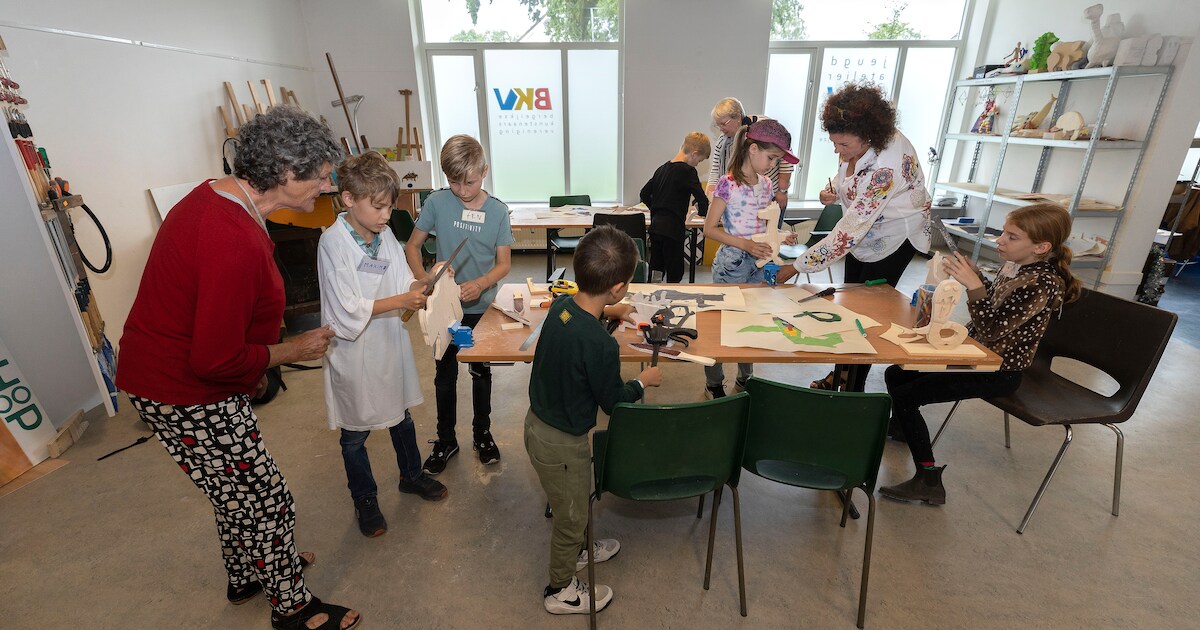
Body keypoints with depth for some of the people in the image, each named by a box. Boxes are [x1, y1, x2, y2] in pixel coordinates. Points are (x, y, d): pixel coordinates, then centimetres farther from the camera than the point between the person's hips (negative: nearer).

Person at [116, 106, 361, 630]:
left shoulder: (216, 195, 2)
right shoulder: (236, 241, -33)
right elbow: (217, 360, -29)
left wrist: (253, 364, 17)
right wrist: (293, 350, -14)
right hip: (186, 395, -10)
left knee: (240, 492, 24)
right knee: (266, 501, 5)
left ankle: (247, 574, 46)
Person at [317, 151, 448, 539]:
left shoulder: (385, 235, -1)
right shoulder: (333, 243, -20)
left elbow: (403, 284, 3)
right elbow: (348, 311, -22)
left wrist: (425, 283, -17)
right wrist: (402, 300, -26)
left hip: (390, 344, 6)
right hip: (354, 351, -5)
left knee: (401, 416, 22)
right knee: (355, 433, 14)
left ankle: (411, 476, 45)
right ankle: (365, 500, 36)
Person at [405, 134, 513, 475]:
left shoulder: (498, 210, -9)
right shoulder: (437, 202, -9)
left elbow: (503, 264, -7)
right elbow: (412, 246, -1)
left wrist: (480, 284, -26)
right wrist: (423, 278, -20)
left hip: (482, 307, 0)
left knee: (481, 372, 16)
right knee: (445, 375, 13)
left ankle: (482, 433, 37)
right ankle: (446, 440, 32)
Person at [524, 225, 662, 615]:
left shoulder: (561, 305, -11)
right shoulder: (601, 345, -34)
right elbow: (614, 403, -17)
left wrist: (606, 311, 24)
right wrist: (643, 381, -1)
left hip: (538, 422, 8)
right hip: (561, 443, -8)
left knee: (580, 495, 32)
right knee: (570, 515, 19)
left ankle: (580, 548, 59)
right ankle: (560, 591, 44)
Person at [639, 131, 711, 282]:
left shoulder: (662, 169, 12)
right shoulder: (687, 170, -8)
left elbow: (644, 194, 17)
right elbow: (702, 199, -11)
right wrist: (703, 211, 9)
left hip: (655, 227, 7)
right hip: (672, 230, -7)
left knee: (656, 272, 13)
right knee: (675, 275, 1)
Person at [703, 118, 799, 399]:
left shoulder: (766, 185, 7)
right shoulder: (728, 184, -13)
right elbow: (709, 229, -14)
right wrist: (745, 244, -24)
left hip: (758, 263, 7)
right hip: (731, 262, -6)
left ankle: (745, 379, 33)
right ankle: (714, 384, 21)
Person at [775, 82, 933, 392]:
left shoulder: (887, 165, -37)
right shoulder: (856, 145, -13)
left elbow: (850, 230, -39)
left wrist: (796, 267, -38)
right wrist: (832, 191, -14)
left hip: (895, 236, -8)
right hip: (864, 234, 8)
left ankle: (853, 388, 14)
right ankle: (840, 374, 27)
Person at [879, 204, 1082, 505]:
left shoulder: (1043, 284, -25)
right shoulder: (1015, 265, 1)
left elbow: (991, 328, -29)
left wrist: (972, 285, -35)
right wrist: (975, 274, 6)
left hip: (998, 373, -9)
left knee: (903, 397, -17)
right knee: (895, 375, 9)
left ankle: (929, 482, -6)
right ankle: (901, 426, 38)